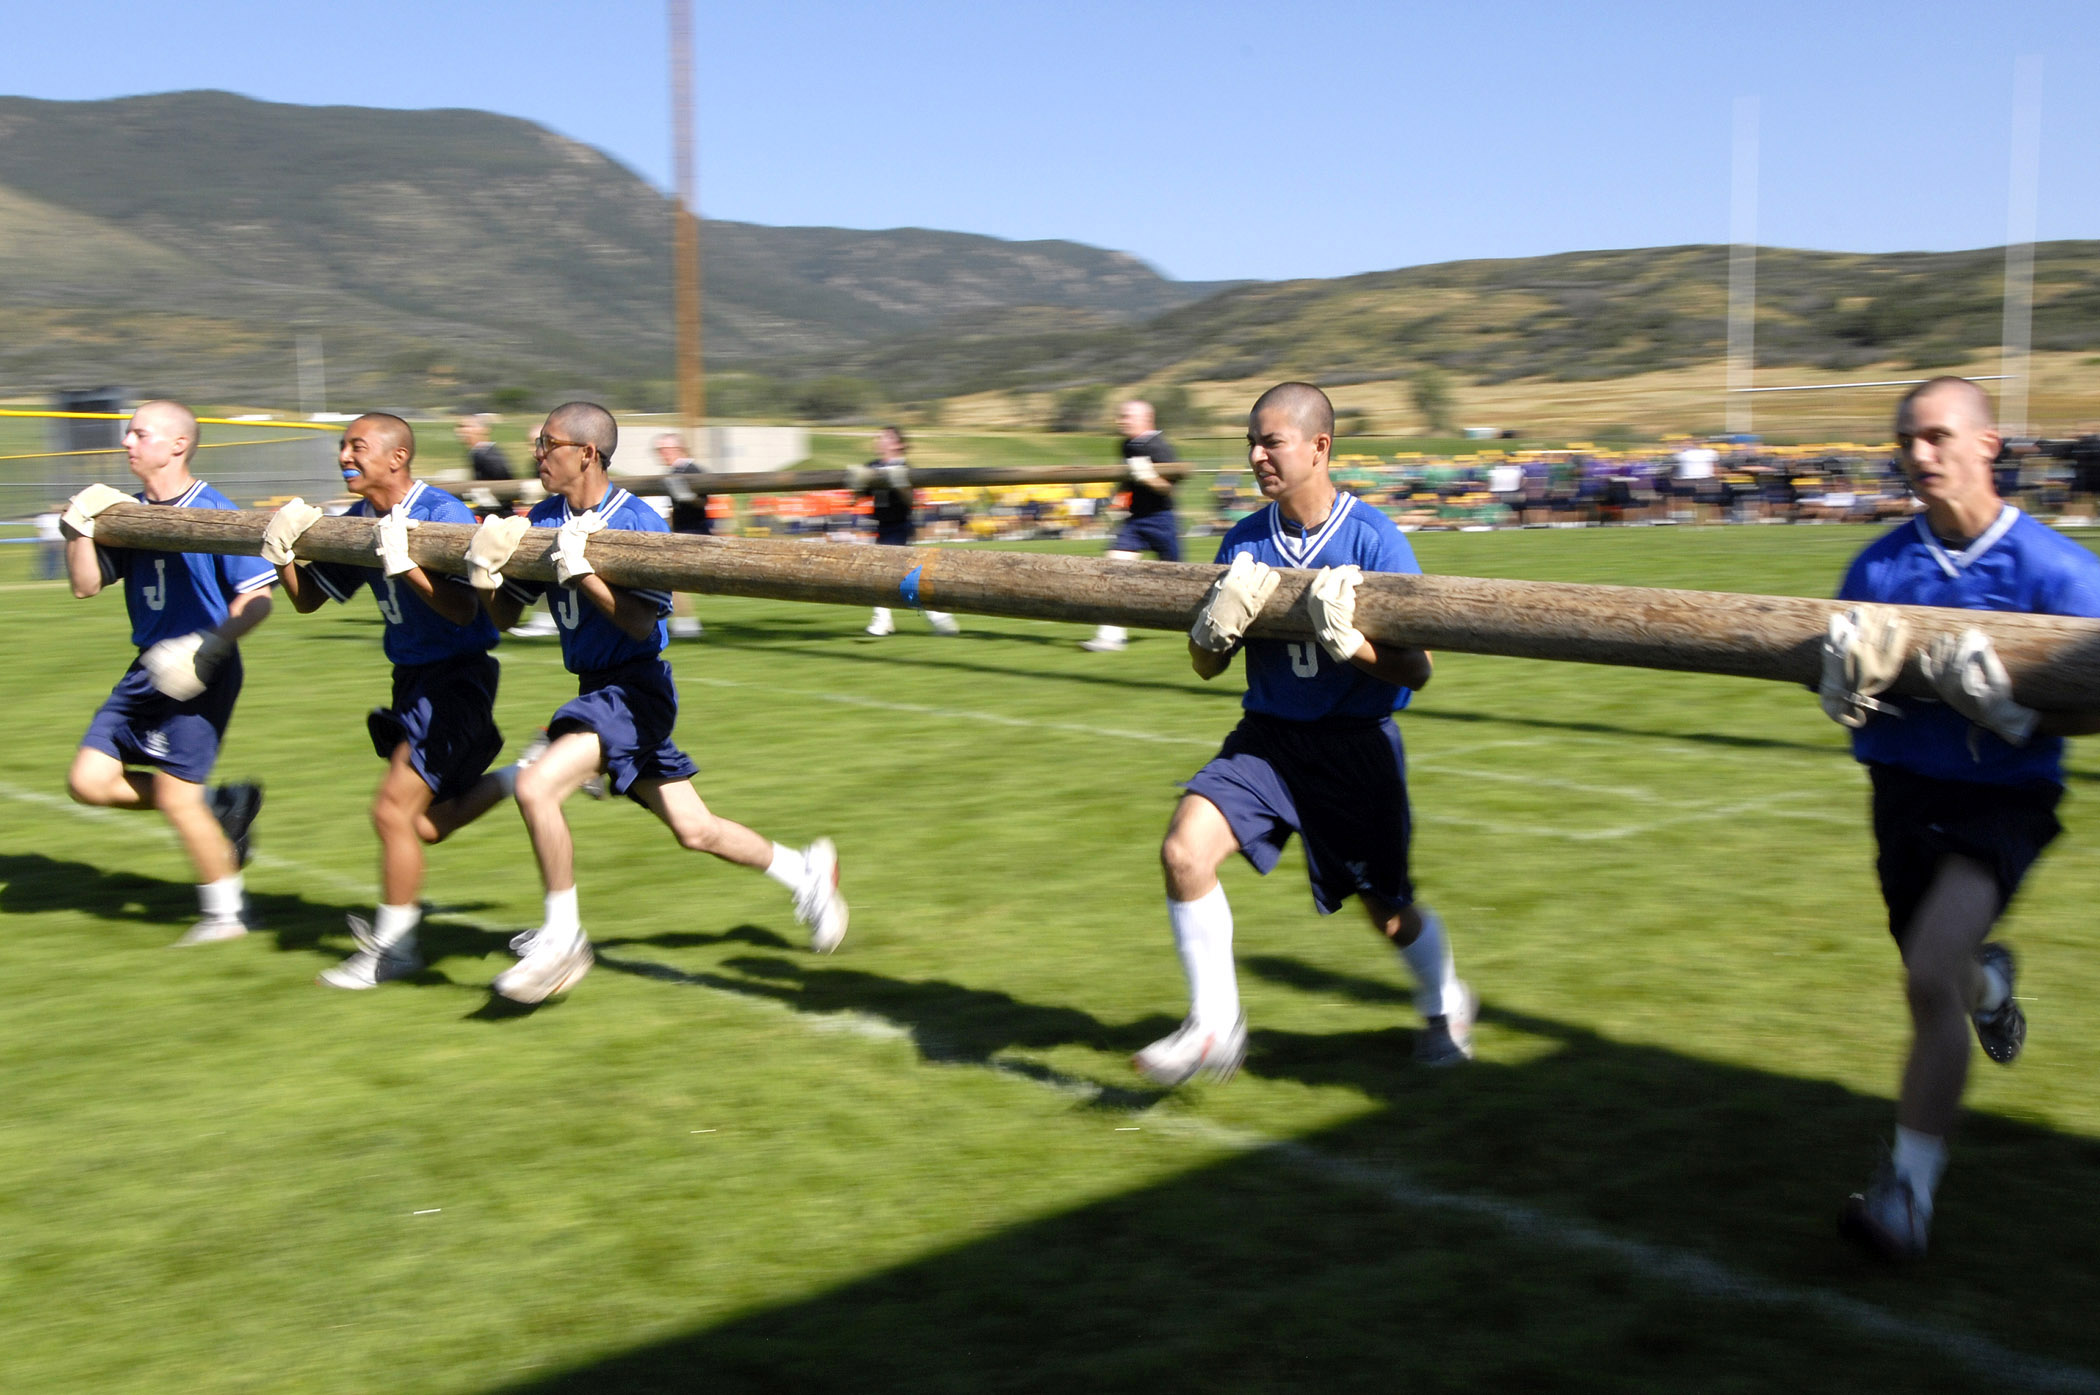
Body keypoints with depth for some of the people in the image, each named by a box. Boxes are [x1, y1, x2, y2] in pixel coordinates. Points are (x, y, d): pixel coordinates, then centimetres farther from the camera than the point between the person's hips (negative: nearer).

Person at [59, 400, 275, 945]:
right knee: (88, 781, 3)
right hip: (149, 670, 8)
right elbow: (86, 585, 9)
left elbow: (258, 597, -14)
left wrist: (210, 646, -25)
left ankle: (225, 912, 13)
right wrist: (81, 528, -6)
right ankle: (221, 805, 17)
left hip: (199, 675, -8)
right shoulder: (127, 511, 8)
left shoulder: (214, 513, -12)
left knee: (175, 796, -6)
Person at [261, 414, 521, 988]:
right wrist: (282, 553, -9)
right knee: (426, 824, 11)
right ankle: (521, 778, 29)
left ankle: (391, 947, 8)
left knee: (393, 811, -9)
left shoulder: (443, 513, -19)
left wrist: (404, 563, -36)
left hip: (458, 676, -8)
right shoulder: (359, 519, 4)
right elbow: (307, 599, 9)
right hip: (412, 679, 9)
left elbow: (463, 611, -28)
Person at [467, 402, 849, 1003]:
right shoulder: (543, 520, 4)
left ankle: (562, 939, -8)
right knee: (693, 830, 13)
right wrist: (485, 574, -13)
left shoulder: (636, 522, -15)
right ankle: (806, 872, 34)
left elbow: (642, 623, -22)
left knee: (536, 787, -23)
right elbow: (502, 616, 7)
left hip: (634, 687, -8)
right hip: (598, 686, 8)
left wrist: (580, 572, -30)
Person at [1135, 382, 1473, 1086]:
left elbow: (1415, 672, -13)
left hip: (1355, 743, -3)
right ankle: (1214, 1025, -5)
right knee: (1184, 849, -20)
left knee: (1388, 910, 10)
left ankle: (1445, 1005, 44)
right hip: (1266, 734, 4)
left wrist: (1349, 641, -31)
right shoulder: (1244, 542, 1)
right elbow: (1206, 666, 6)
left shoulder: (1373, 539, -13)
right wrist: (1218, 625, -16)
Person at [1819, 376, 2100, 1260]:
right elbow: (1843, 688, 5)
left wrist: (2015, 715, -28)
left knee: (1929, 978, -22)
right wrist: (1847, 688, -19)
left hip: (2002, 798, -5)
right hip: (1905, 789, 5)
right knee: (1937, 978, 18)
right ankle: (1988, 981, 59)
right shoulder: (1880, 564, 0)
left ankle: (1910, 1186, -12)